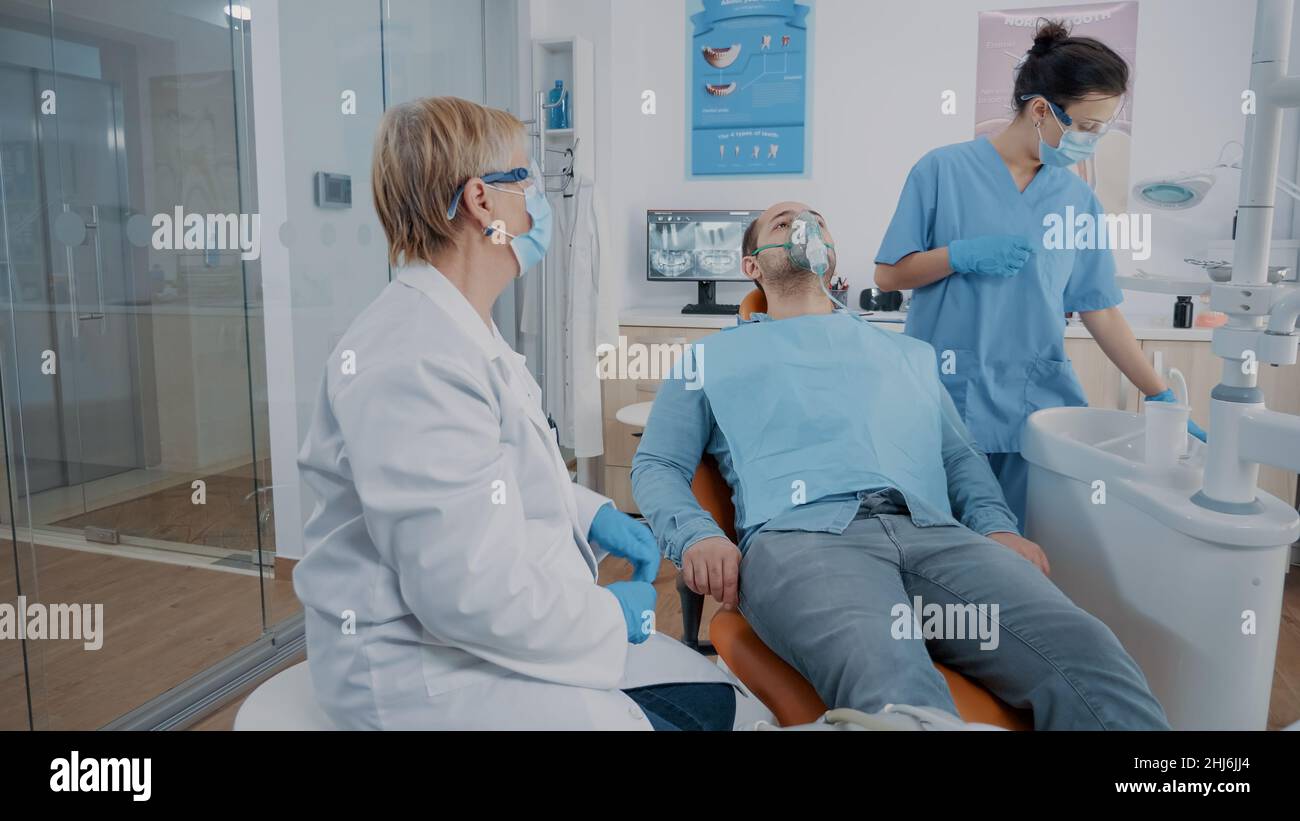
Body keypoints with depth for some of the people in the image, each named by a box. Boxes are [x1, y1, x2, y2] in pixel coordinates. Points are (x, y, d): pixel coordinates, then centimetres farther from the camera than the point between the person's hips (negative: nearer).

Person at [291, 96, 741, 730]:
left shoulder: (463, 328, 8)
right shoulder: (417, 362, -26)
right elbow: (472, 595, -29)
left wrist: (594, 516, 6)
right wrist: (611, 617, -14)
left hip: (512, 620, 9)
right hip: (425, 669, -9)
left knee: (706, 696, 7)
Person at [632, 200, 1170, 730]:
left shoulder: (907, 353, 34)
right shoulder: (714, 356, 25)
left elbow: (960, 455, 28)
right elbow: (656, 464, 16)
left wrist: (997, 526, 4)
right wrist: (696, 536, -7)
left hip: (933, 533, 4)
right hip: (801, 534, -3)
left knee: (1086, 653, -24)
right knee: (898, 694, -37)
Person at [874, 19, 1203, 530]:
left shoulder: (1079, 198, 8)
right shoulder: (944, 171, -3)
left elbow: (1100, 311, 11)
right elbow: (888, 276, -1)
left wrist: (1161, 397, 8)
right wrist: (961, 254, -17)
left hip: (1040, 405, 4)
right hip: (950, 401, -3)